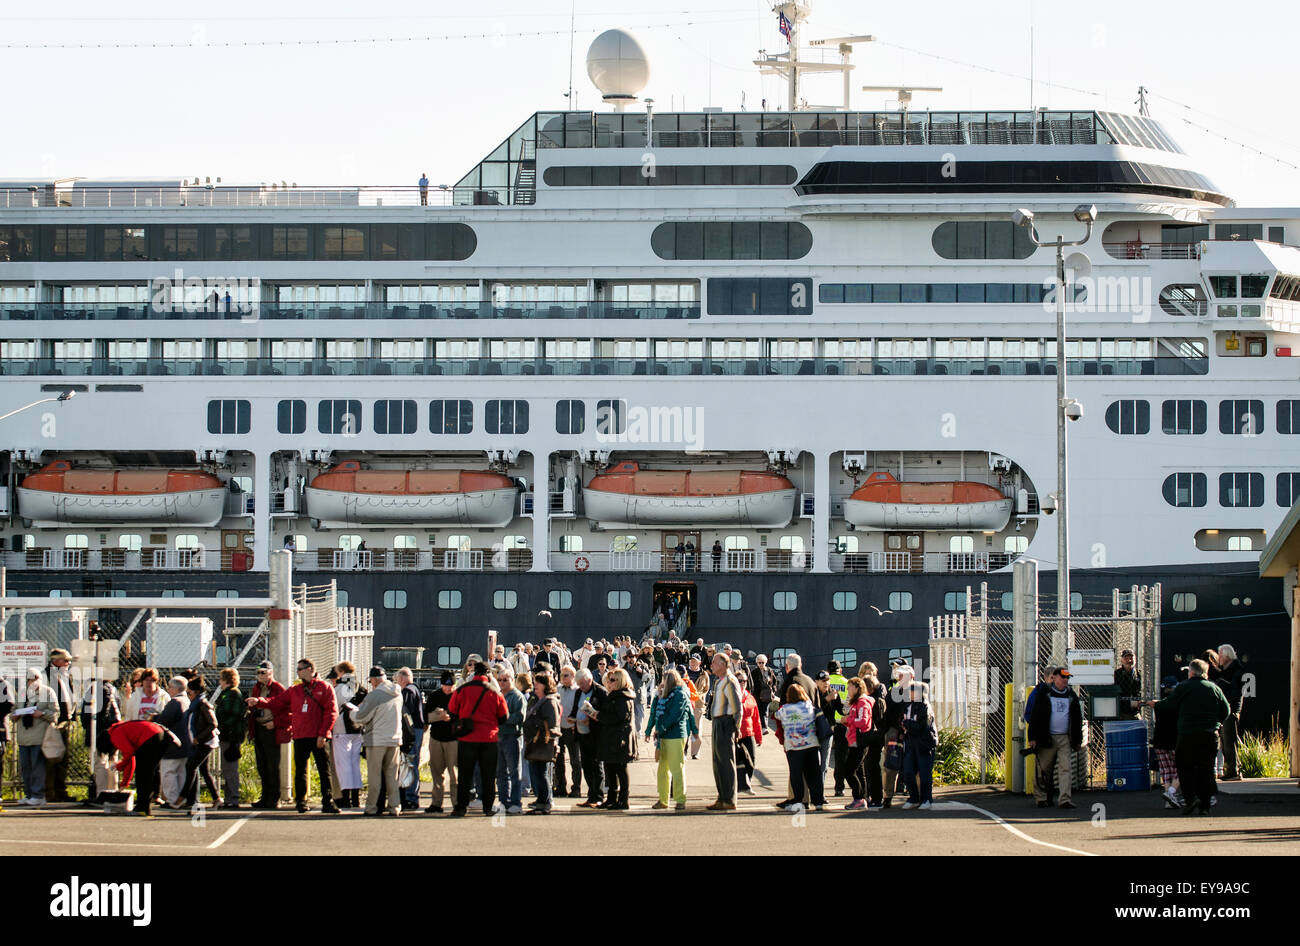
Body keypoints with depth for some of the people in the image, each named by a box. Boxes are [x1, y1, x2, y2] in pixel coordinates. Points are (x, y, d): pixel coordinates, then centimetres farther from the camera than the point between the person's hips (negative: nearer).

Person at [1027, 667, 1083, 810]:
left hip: (1065, 739, 3)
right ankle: (1040, 797, 18)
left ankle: (1064, 799, -11)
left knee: (1066, 768, -8)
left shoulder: (1071, 695, 12)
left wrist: (1078, 740, 15)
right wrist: (1032, 737, -7)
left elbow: (1077, 719, 18)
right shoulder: (1044, 693, 0)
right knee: (1043, 769, 3)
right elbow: (1034, 716, -1)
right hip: (1047, 738, -3)